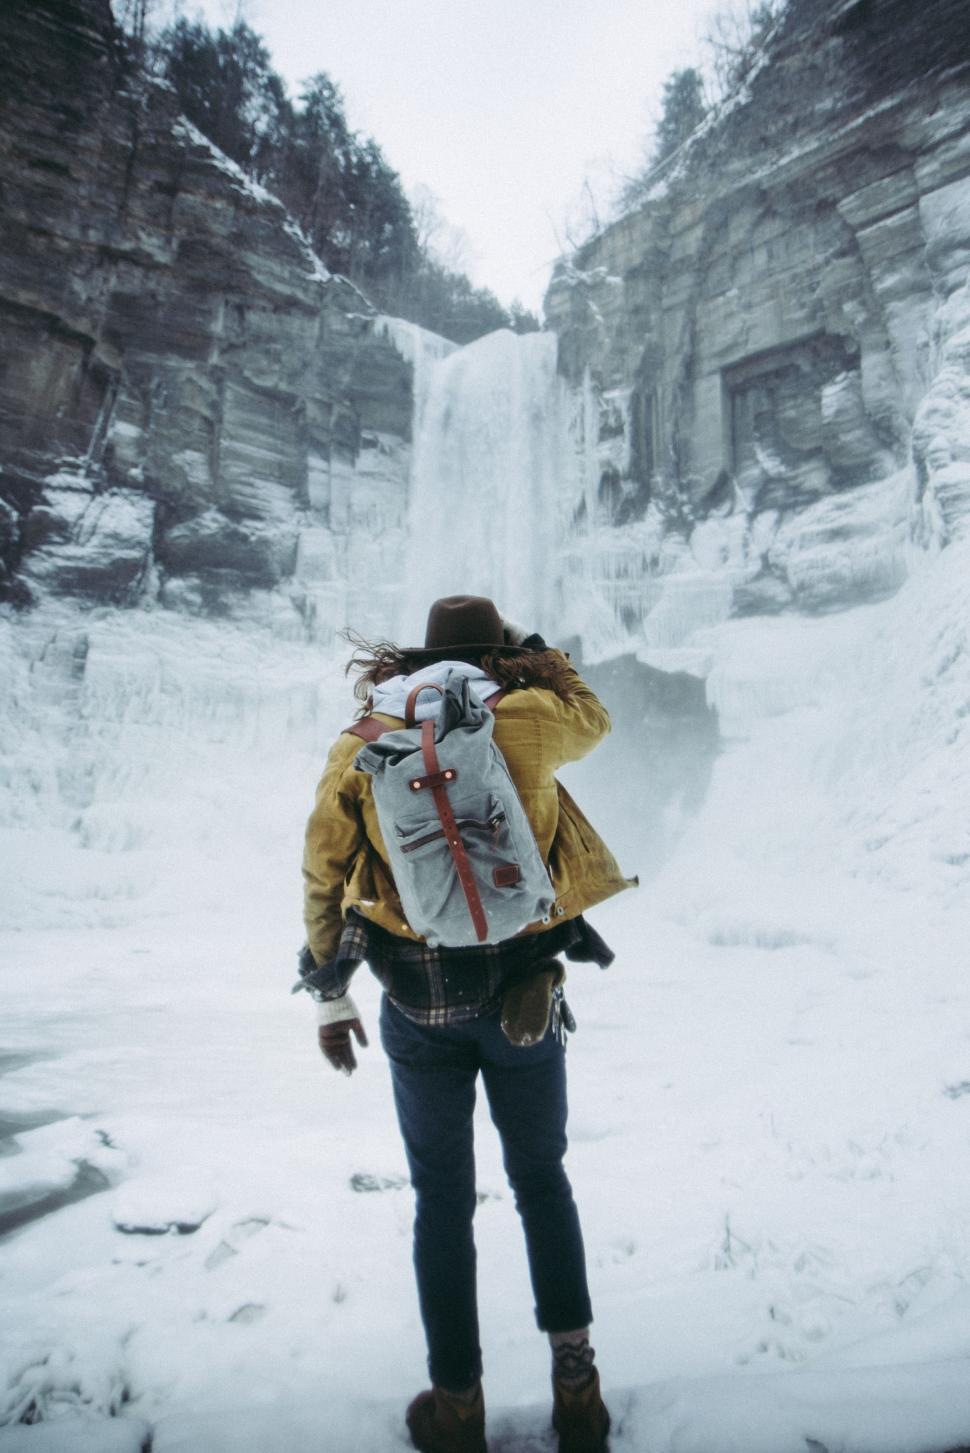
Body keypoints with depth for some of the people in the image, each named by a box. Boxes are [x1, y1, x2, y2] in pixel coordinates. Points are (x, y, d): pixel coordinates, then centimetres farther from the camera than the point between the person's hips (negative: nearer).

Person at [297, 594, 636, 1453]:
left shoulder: (363, 742, 0)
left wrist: (331, 998, 10)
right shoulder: (527, 720, -5)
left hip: (418, 1006, 1)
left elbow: (325, 872, 1)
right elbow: (593, 721, 18)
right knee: (543, 1182, 21)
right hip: (523, 997, 0)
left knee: (442, 1200, 17)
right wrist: (537, 653, 27)